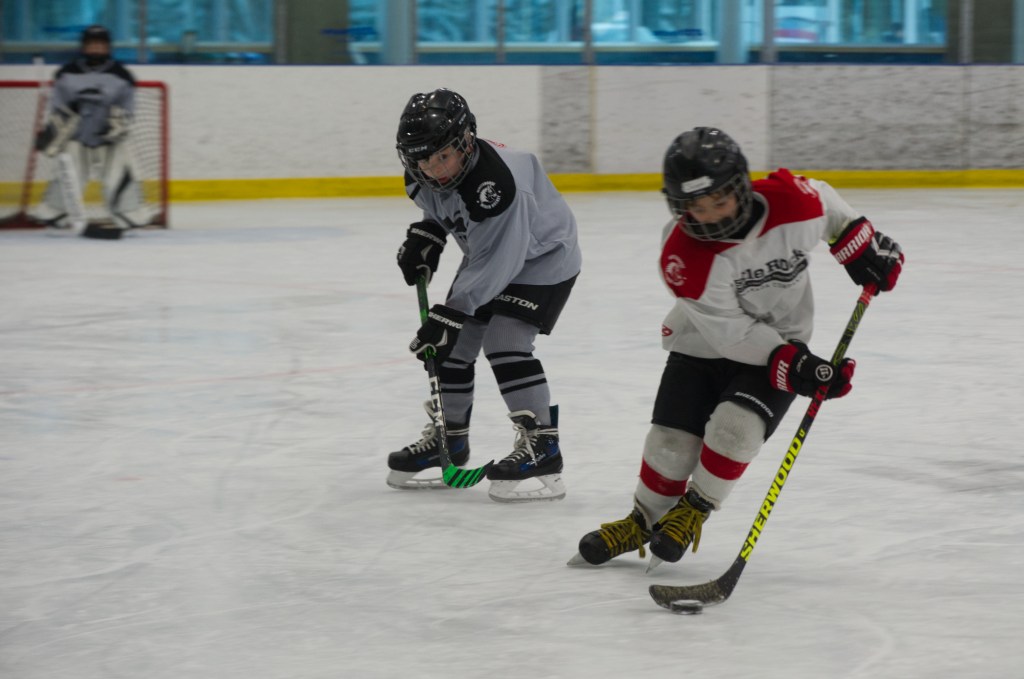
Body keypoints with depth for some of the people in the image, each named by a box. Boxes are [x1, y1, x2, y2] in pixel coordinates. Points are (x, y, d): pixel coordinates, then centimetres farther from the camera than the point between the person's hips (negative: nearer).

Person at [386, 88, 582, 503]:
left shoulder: (496, 184, -38)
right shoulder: (424, 176, -13)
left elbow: (495, 263, -35)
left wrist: (449, 314, -34)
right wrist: (425, 237, -4)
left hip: (541, 257, -9)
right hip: (489, 253, 9)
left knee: (505, 342, -21)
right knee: (453, 345, 6)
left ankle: (543, 447, -15)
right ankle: (450, 438, 22)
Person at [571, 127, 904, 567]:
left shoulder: (794, 204, -25)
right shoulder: (683, 258, -28)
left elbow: (831, 210, 2)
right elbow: (731, 333, -25)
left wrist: (864, 248, 4)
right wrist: (792, 367, -31)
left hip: (780, 341, 0)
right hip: (703, 344, 0)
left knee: (735, 426, -21)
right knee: (671, 441, -6)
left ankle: (692, 513, 2)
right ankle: (642, 521, 22)